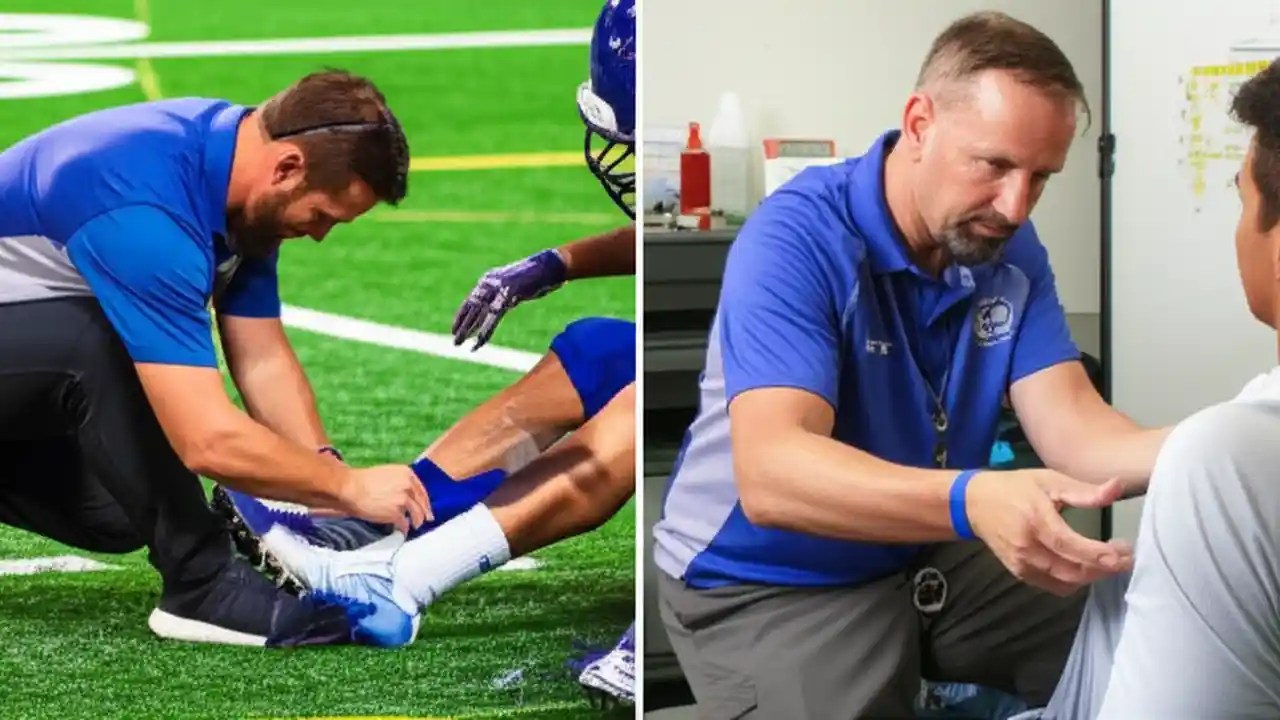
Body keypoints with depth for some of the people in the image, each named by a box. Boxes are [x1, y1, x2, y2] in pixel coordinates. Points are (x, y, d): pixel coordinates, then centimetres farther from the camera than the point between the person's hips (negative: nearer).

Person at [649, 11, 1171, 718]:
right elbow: (770, 474, -35)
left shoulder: (1011, 252, -2)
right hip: (768, 585, -6)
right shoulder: (796, 239, -23)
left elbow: (1068, 427, -11)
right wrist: (971, 500, -51)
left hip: (933, 560, 6)